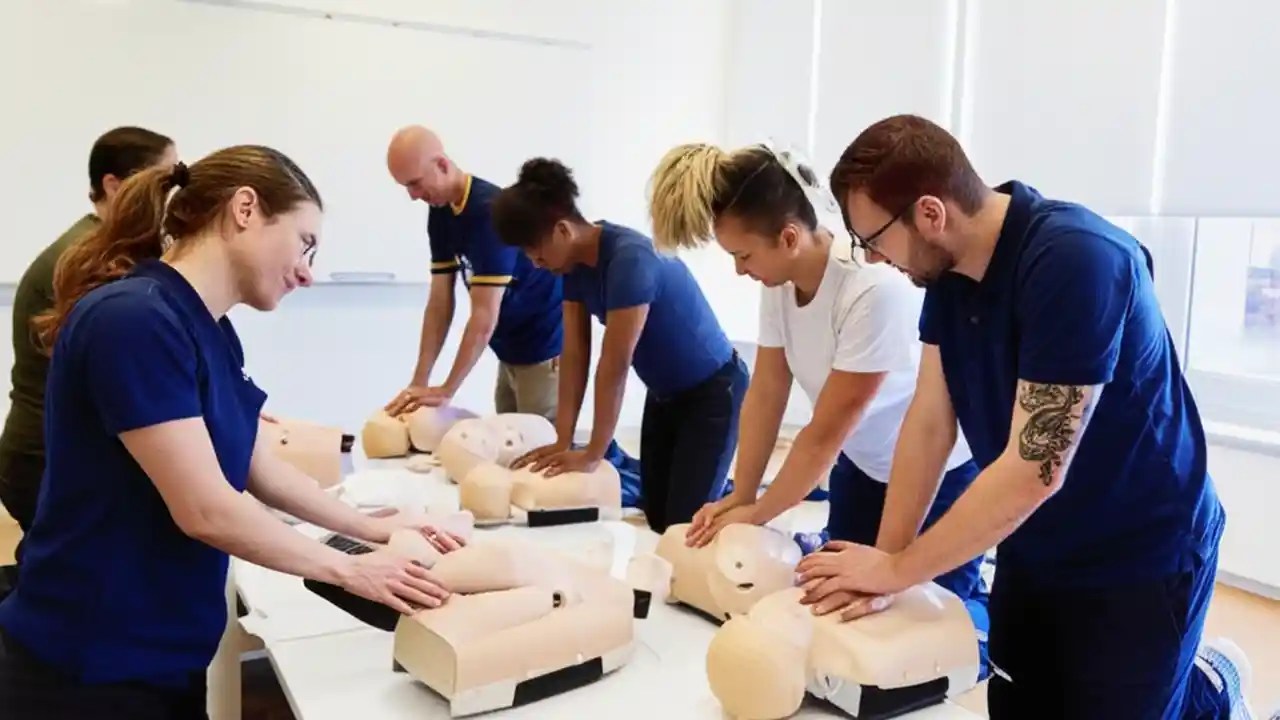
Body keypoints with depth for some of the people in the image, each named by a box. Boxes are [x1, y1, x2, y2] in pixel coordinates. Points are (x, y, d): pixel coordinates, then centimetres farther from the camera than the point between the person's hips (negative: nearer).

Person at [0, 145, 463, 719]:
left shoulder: (211, 329, 5)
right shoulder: (134, 319, -24)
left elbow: (259, 469, 11)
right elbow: (205, 510, -25)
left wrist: (369, 528, 5)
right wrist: (347, 570, -15)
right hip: (88, 670, -8)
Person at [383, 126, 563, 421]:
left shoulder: (490, 210, -24)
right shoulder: (440, 213, 2)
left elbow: (485, 318, -25)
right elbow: (440, 303, 0)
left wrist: (446, 391, -21)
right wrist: (419, 382, -5)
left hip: (544, 352, -8)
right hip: (510, 353, 8)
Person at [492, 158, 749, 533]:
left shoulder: (630, 258, -31)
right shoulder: (575, 263, -5)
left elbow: (615, 365, -30)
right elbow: (575, 355, -7)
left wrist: (593, 455, -25)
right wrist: (563, 441, -12)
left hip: (712, 392, -8)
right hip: (664, 393, 8)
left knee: (685, 522, -8)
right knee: (655, 517, 9)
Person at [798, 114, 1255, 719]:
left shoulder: (1075, 261, -31)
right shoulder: (949, 264, -6)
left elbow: (1033, 472, -31)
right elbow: (928, 424, -5)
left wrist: (896, 570, -23)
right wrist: (880, 561, -10)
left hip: (1137, 561, -7)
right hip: (1034, 552, 7)